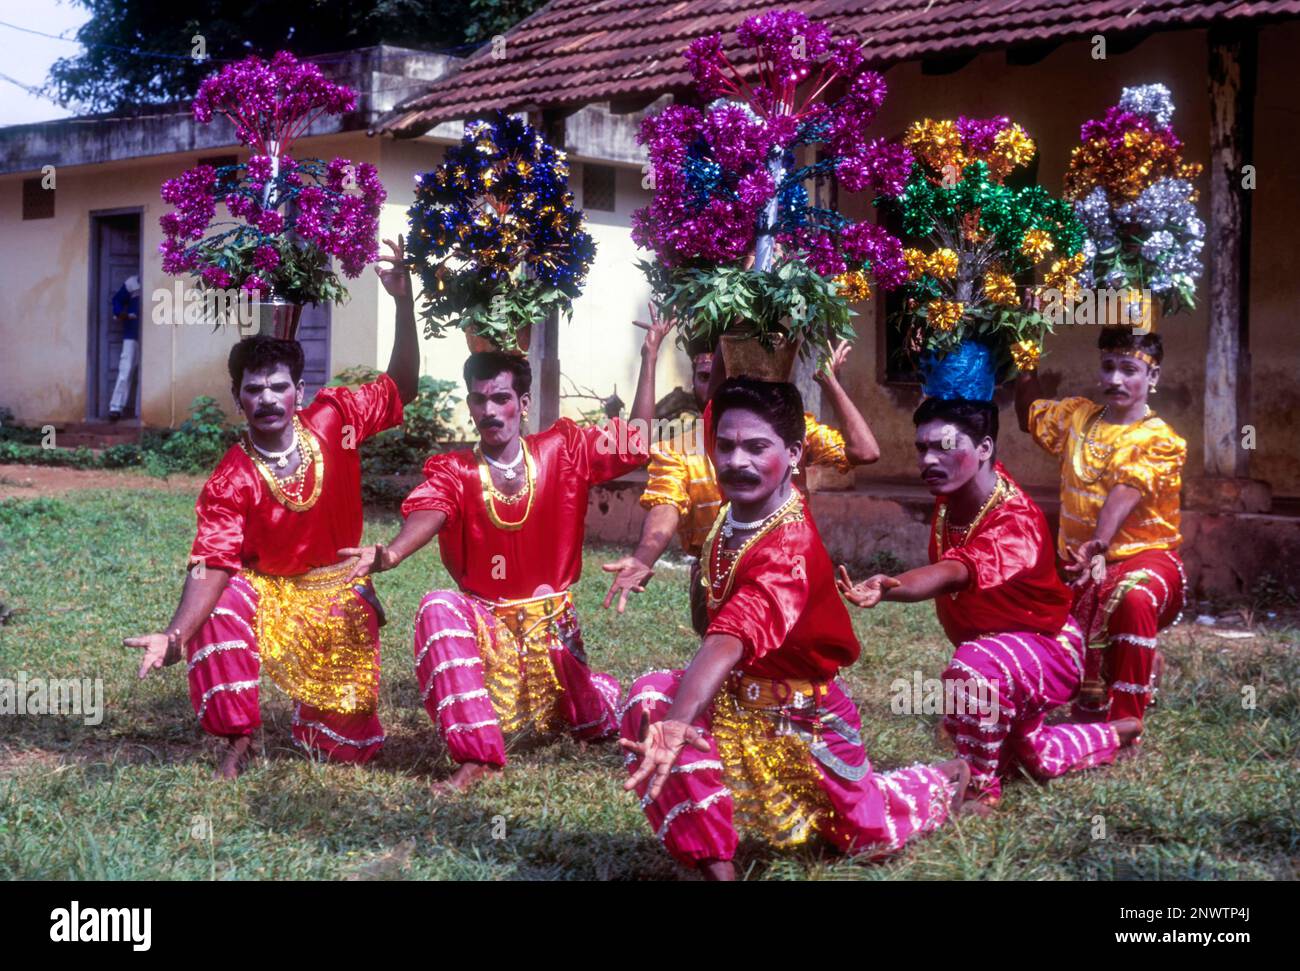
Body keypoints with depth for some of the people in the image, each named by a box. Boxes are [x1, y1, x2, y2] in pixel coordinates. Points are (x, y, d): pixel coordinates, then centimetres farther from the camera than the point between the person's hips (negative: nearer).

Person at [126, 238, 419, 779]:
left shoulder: (332, 420, -11)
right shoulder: (230, 483, -19)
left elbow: (401, 388, -7)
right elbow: (212, 566, -27)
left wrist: (403, 301, -20)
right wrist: (175, 635, -45)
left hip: (341, 599, 1)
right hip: (268, 594, -1)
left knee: (353, 749, -3)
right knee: (220, 603, -37)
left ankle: (312, 710, 38)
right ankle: (239, 740, -17)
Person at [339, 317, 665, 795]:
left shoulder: (562, 451, -6)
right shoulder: (452, 471, -12)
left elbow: (636, 440, -6)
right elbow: (428, 513, -32)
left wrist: (648, 353, -11)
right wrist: (391, 553, -55)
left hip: (551, 620, 2)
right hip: (484, 620, -2)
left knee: (593, 725, 8)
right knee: (438, 609, -35)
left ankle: (601, 695, 50)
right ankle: (476, 755, -31)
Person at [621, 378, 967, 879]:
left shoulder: (791, 548, -33)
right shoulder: (730, 514, -12)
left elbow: (730, 641, -50)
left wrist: (676, 725, -62)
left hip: (804, 715, -5)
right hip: (736, 700, 6)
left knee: (867, 835, 12)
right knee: (651, 696, -25)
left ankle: (944, 780, 46)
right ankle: (717, 866, -19)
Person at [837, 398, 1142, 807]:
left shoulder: (1016, 524, -39)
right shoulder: (953, 493, -16)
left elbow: (951, 574, -60)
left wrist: (888, 588, -77)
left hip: (1047, 647, -9)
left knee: (975, 668, -42)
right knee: (1036, 757, 29)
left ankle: (981, 790, -23)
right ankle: (1118, 735, 54)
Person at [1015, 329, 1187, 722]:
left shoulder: (1159, 440, -9)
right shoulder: (1076, 416, 9)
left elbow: (1125, 494, -27)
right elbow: (1030, 413, 28)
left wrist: (1099, 545, -43)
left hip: (1144, 556, -6)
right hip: (1083, 565, 6)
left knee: (1134, 598, -42)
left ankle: (1125, 721, -35)